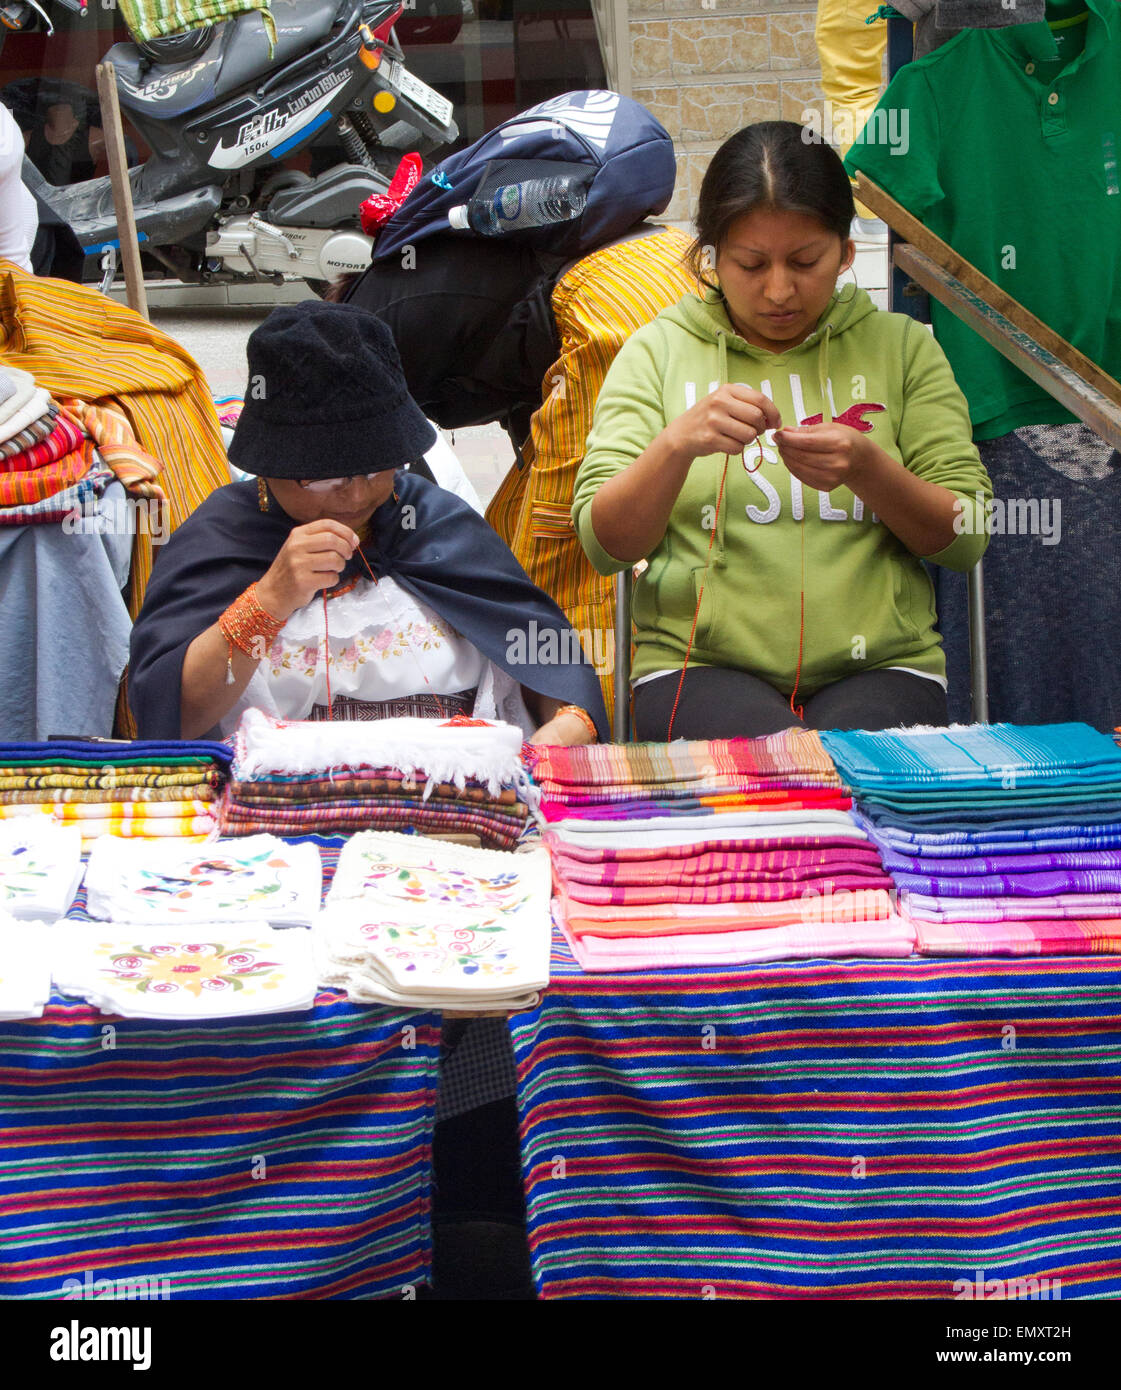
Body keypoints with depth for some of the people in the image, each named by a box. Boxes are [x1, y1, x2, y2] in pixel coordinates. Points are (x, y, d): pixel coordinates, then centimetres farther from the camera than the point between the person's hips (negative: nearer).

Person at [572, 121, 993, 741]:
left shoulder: (900, 346, 12)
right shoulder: (660, 351, 9)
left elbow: (967, 539, 4)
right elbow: (606, 544, 0)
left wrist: (868, 468, -14)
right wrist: (677, 443, -18)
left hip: (877, 665, 1)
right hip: (701, 662, -1)